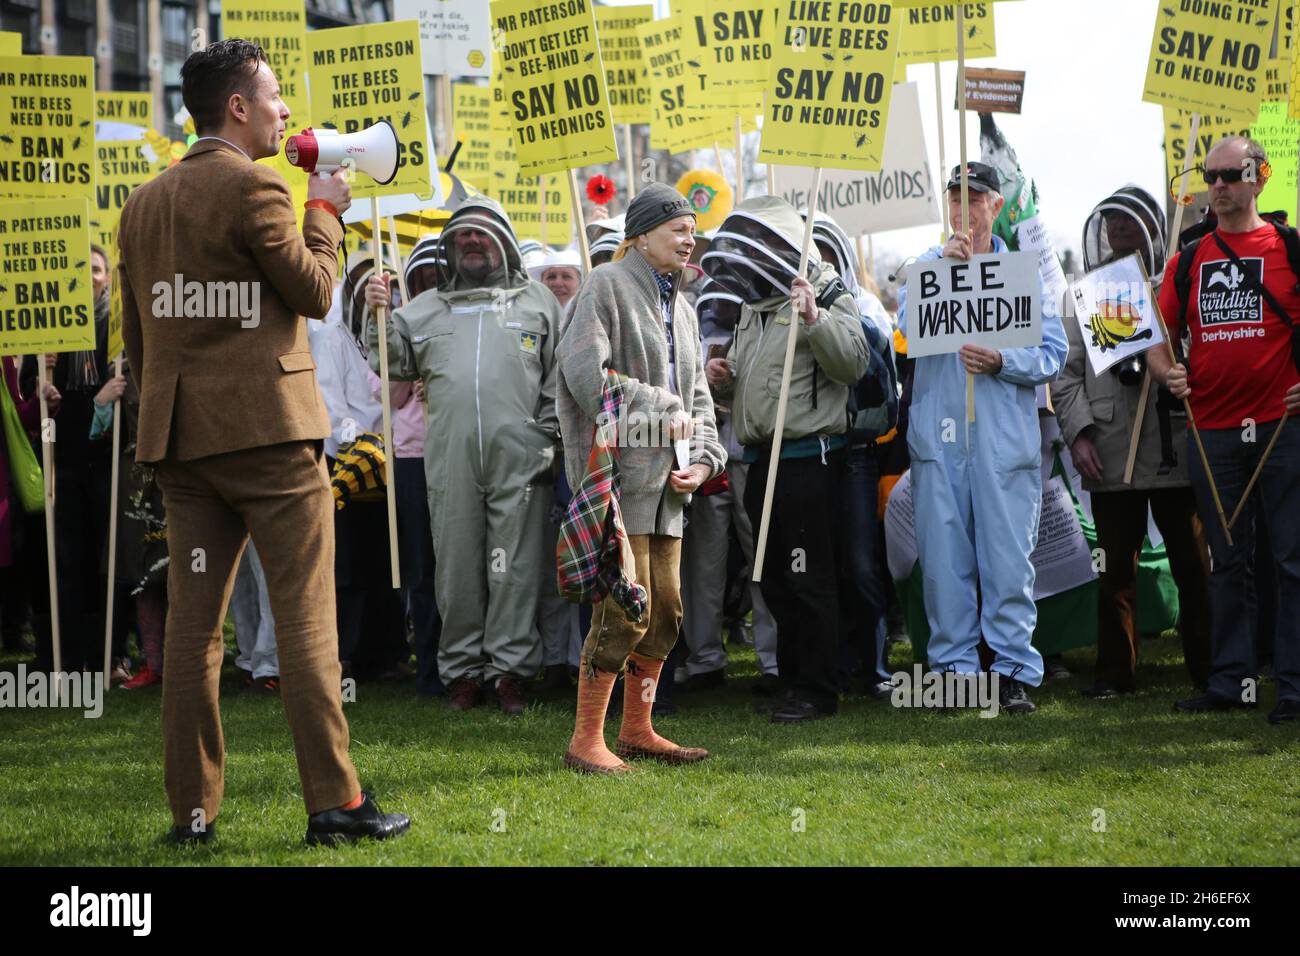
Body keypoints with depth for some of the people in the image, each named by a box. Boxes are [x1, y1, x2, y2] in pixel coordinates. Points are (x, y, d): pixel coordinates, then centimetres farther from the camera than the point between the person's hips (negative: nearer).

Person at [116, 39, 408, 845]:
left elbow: (136, 333, 17)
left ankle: (194, 809, 7)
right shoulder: (255, 188, -9)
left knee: (192, 623, 6)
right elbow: (314, 292, -4)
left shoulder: (143, 204, 14)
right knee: (305, 617, -4)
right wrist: (325, 213, 9)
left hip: (181, 439, 7)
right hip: (267, 429, -7)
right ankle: (334, 801, -4)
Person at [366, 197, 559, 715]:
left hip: (519, 458, -2)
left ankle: (510, 667, 2)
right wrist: (379, 315, 3)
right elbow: (394, 364, 17)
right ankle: (462, 669, 11)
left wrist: (549, 436, 0)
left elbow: (560, 378, 9)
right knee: (457, 566, 4)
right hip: (449, 459, 2)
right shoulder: (425, 308, 20)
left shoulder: (537, 301, 13)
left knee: (514, 565, -3)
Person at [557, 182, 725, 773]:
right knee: (625, 610, -12)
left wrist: (702, 459, 3)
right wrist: (661, 411, -14)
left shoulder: (682, 309, 21)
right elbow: (586, 374, -17)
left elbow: (697, 397, 21)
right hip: (619, 475, -9)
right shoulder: (606, 286, -6)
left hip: (665, 481, 9)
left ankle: (636, 731, 22)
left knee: (665, 612, 10)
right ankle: (586, 741, -5)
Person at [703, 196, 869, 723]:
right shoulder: (754, 303, 18)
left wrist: (815, 319, -31)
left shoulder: (827, 294, -6)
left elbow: (853, 364, -20)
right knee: (775, 580, 13)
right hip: (761, 459, 9)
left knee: (809, 579, -6)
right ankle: (792, 676, 21)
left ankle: (816, 689, -1)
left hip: (809, 457, -8)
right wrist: (725, 376, 8)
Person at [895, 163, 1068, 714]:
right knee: (944, 558, 3)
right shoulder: (926, 265, 12)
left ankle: (1015, 672, 0)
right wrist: (945, 269, -15)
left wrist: (1001, 362, -14)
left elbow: (1053, 353, 3)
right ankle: (953, 666, 10)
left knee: (1008, 557, -4)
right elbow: (909, 326, -6)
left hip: (1006, 435, -1)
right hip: (937, 432, 1)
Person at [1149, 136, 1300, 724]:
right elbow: (1161, 335, 12)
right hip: (1212, 429, 4)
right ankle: (1230, 681, 16)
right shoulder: (1188, 259, 12)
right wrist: (1166, 372, -8)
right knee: (1227, 561, 10)